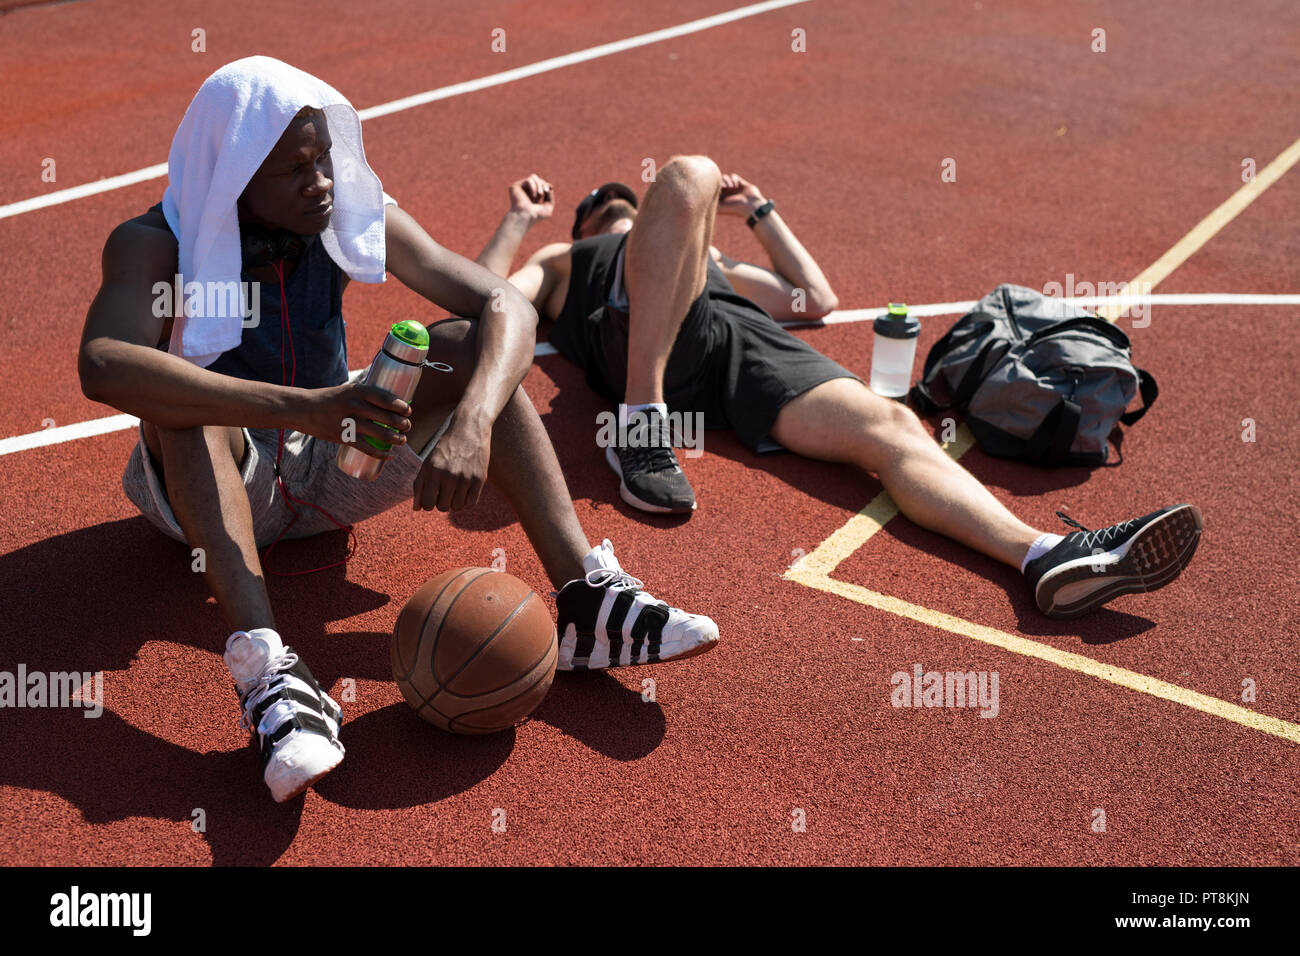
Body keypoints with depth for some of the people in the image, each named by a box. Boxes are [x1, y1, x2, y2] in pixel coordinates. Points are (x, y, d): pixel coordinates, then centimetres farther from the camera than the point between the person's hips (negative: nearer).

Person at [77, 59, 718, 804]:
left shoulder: (355, 218, -13)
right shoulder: (157, 244, -21)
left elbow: (507, 307, -22)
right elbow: (104, 366, -42)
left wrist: (473, 421, -43)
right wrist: (301, 408, -52)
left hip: (329, 472, 3)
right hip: (216, 488, -2)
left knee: (466, 345, -19)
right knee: (178, 394, -34)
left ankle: (587, 601, -31)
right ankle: (268, 673, -48)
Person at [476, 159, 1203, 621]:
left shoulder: (711, 261, 44)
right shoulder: (559, 261, 38)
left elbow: (818, 299, 37)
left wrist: (761, 214, 42)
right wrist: (521, 220, 27)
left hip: (751, 342, 3)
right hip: (638, 333, -3)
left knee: (889, 425, -23)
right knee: (689, 174, -27)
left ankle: (1046, 556, -44)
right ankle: (641, 420, -34)